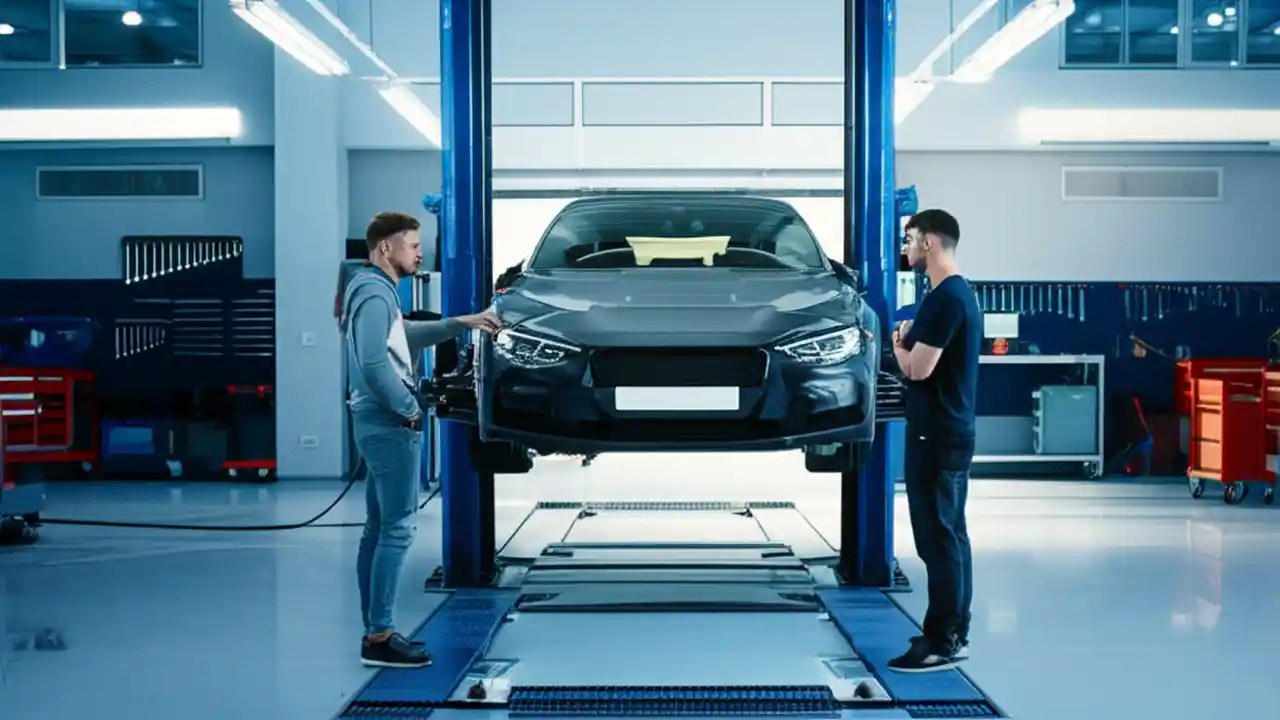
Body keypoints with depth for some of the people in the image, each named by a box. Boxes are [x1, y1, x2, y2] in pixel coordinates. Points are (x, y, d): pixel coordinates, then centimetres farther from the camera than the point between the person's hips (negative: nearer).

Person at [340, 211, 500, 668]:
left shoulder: (374, 289, 17)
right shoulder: (374, 293, -15)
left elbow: (405, 335, 30)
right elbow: (374, 364, -25)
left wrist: (461, 323, 25)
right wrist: (409, 408, -15)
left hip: (379, 422, 11)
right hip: (388, 423, -11)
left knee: (379, 528, 12)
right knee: (398, 528, -8)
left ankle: (375, 631, 18)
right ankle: (380, 638, -6)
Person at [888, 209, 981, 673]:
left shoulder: (945, 298, -18)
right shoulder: (961, 293, 15)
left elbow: (917, 369, -19)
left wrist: (899, 344, -1)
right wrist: (909, 345, 4)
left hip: (937, 435, -10)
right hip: (951, 431, 10)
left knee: (937, 537, -6)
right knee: (950, 534, 14)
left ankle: (942, 643, -1)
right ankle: (954, 632, 22)